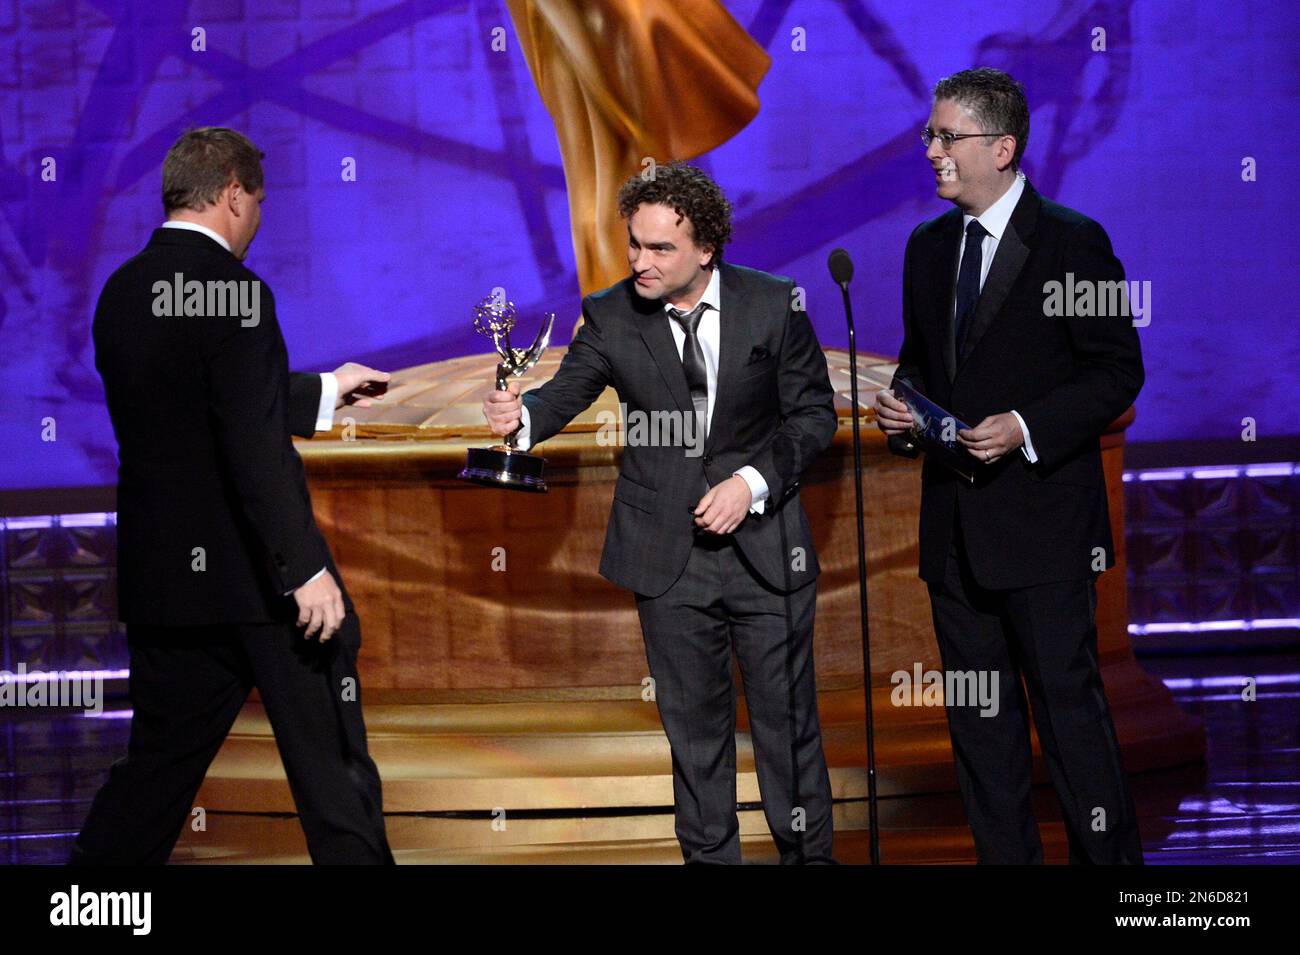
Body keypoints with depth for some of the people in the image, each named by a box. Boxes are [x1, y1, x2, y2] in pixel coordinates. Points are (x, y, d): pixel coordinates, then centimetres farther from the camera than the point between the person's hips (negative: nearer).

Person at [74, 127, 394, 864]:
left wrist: (324, 391, 31)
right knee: (333, 764, 5)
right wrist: (306, 569, -20)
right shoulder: (235, 290, -16)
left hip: (164, 577, 7)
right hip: (254, 580, -7)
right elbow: (255, 449, -22)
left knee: (160, 764, 12)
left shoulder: (121, 294, 9)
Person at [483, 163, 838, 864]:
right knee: (693, 726, 10)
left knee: (787, 717, 7)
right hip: (668, 556, 1)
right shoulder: (611, 317, -4)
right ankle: (710, 856, 23)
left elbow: (814, 413, -1)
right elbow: (566, 394, -8)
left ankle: (807, 853, 24)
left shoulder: (774, 305, -6)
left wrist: (753, 482, -14)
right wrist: (522, 416, -31)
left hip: (765, 544, -1)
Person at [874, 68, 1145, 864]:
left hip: (1041, 521, -6)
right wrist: (902, 407, 1)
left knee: (1070, 704, -4)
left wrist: (1026, 428, -19)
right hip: (955, 526, 6)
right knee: (978, 718, 11)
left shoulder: (1073, 242, -8)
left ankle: (1110, 858, 5)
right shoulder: (929, 247, 12)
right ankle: (1005, 857, 20)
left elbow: (1117, 372, -8)